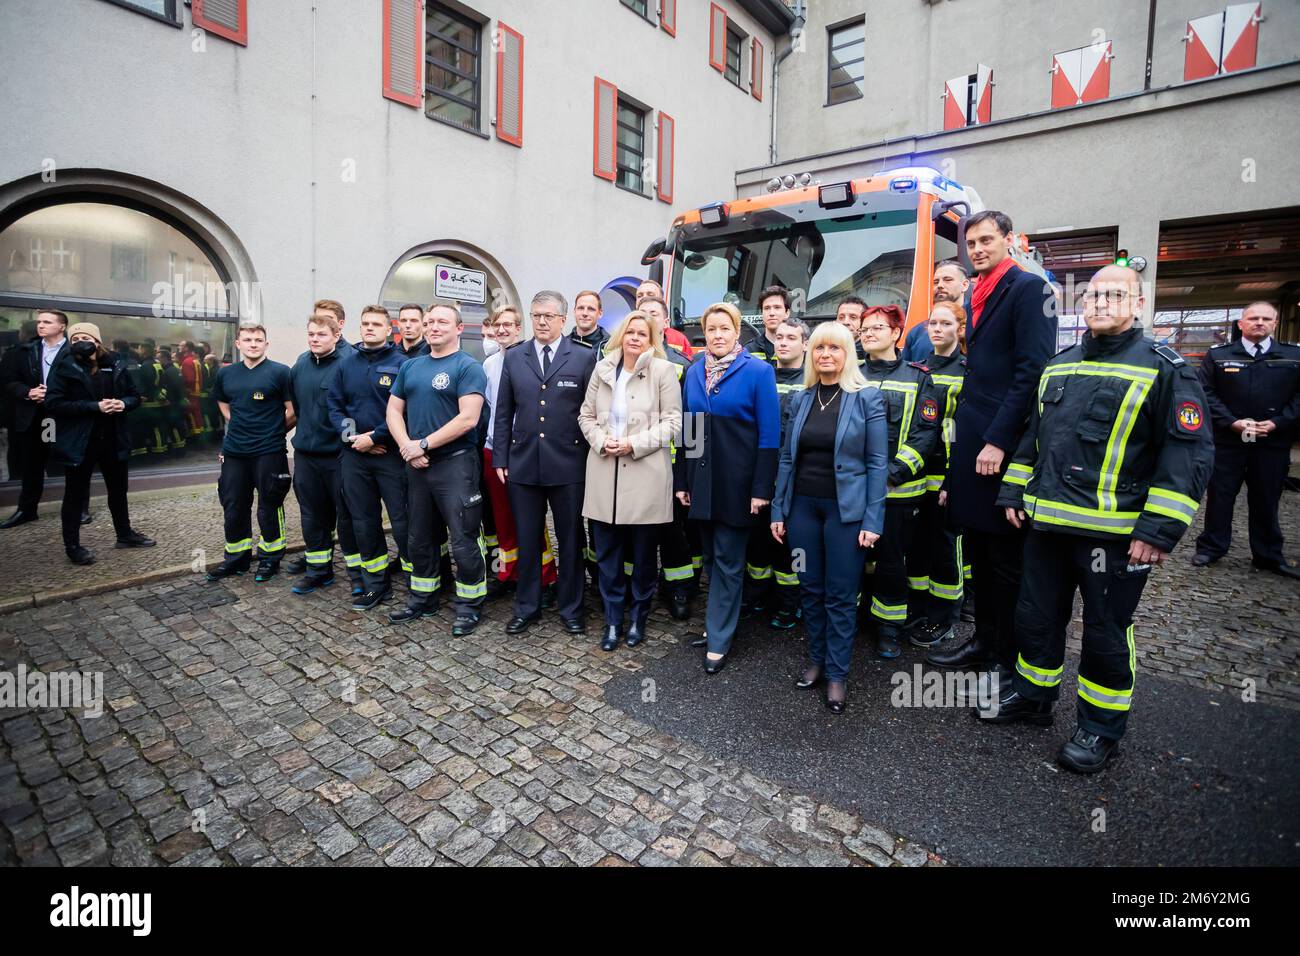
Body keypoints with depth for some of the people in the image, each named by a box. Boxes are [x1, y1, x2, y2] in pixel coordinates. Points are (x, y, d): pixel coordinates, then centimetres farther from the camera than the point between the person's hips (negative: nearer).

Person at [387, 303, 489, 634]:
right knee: (419, 538, 17)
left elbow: (468, 418, -18)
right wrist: (408, 447, -6)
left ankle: (469, 605, 13)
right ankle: (423, 598, 32)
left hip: (455, 464, -7)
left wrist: (423, 445, -16)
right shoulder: (410, 367, 13)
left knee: (463, 541, -2)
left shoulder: (468, 367, -7)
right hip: (416, 466, 7)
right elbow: (394, 410, 12)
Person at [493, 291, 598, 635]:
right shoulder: (513, 357, 8)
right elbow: (503, 413, 9)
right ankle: (526, 607, 29)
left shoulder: (584, 357, 0)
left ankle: (570, 607, 26)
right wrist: (500, 459, 5)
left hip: (568, 465, -2)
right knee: (527, 541, 12)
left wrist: (592, 459, -3)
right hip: (522, 464, 3)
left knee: (570, 541, 9)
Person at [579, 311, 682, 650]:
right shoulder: (602, 368, 10)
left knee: (643, 555, 9)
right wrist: (601, 441, -5)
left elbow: (672, 422, -4)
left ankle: (638, 619, 27)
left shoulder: (663, 370, -1)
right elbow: (587, 416, 14)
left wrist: (634, 444, -13)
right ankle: (613, 621, 23)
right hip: (605, 473, 3)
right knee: (607, 554, 8)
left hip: (645, 475, -3)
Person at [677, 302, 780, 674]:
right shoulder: (694, 372, 8)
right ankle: (717, 622, 32)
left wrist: (761, 488, -13)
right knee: (711, 557, 15)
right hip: (701, 480, 5)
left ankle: (720, 639, 16)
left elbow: (769, 433, -9)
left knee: (727, 561, 4)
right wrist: (681, 480, 7)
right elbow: (686, 429, 10)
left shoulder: (758, 371, -6)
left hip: (736, 482, -5)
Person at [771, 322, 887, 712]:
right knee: (811, 589, 12)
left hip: (846, 508, -3)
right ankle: (816, 660, 29)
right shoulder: (799, 398, 7)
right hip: (802, 505, 4)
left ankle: (837, 673, 19)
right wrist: (778, 509, 6)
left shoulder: (867, 398, -4)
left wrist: (872, 520, -11)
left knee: (841, 594, 4)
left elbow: (877, 463, -6)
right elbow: (787, 457, 9)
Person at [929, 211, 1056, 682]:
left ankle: (1010, 661, 16)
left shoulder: (1028, 287, -7)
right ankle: (984, 639, 29)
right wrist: (965, 431, 12)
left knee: (1007, 557, 2)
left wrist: (998, 440, -20)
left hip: (1002, 446, -8)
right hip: (971, 440, 8)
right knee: (977, 551, 15)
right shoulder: (976, 296, 17)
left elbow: (1033, 370, -16)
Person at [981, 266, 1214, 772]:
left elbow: (1191, 453, -11)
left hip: (1116, 532, -5)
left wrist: (1160, 528, -18)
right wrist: (1014, 493, 12)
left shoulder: (1165, 370, -6)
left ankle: (1101, 726, 27)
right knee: (1036, 616, 16)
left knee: (1105, 631, 8)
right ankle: (1031, 694, 35)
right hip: (1047, 523, 5)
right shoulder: (1057, 367, 11)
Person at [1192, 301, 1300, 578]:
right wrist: (1232, 422, -13)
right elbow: (1207, 394, -3)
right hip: (1227, 440, -1)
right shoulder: (1217, 356, 3)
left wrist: (1277, 423, -11)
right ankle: (1210, 547, 16)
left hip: (1273, 442, 2)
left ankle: (1269, 556, 22)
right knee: (1220, 496, 5)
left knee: (1266, 500, 11)